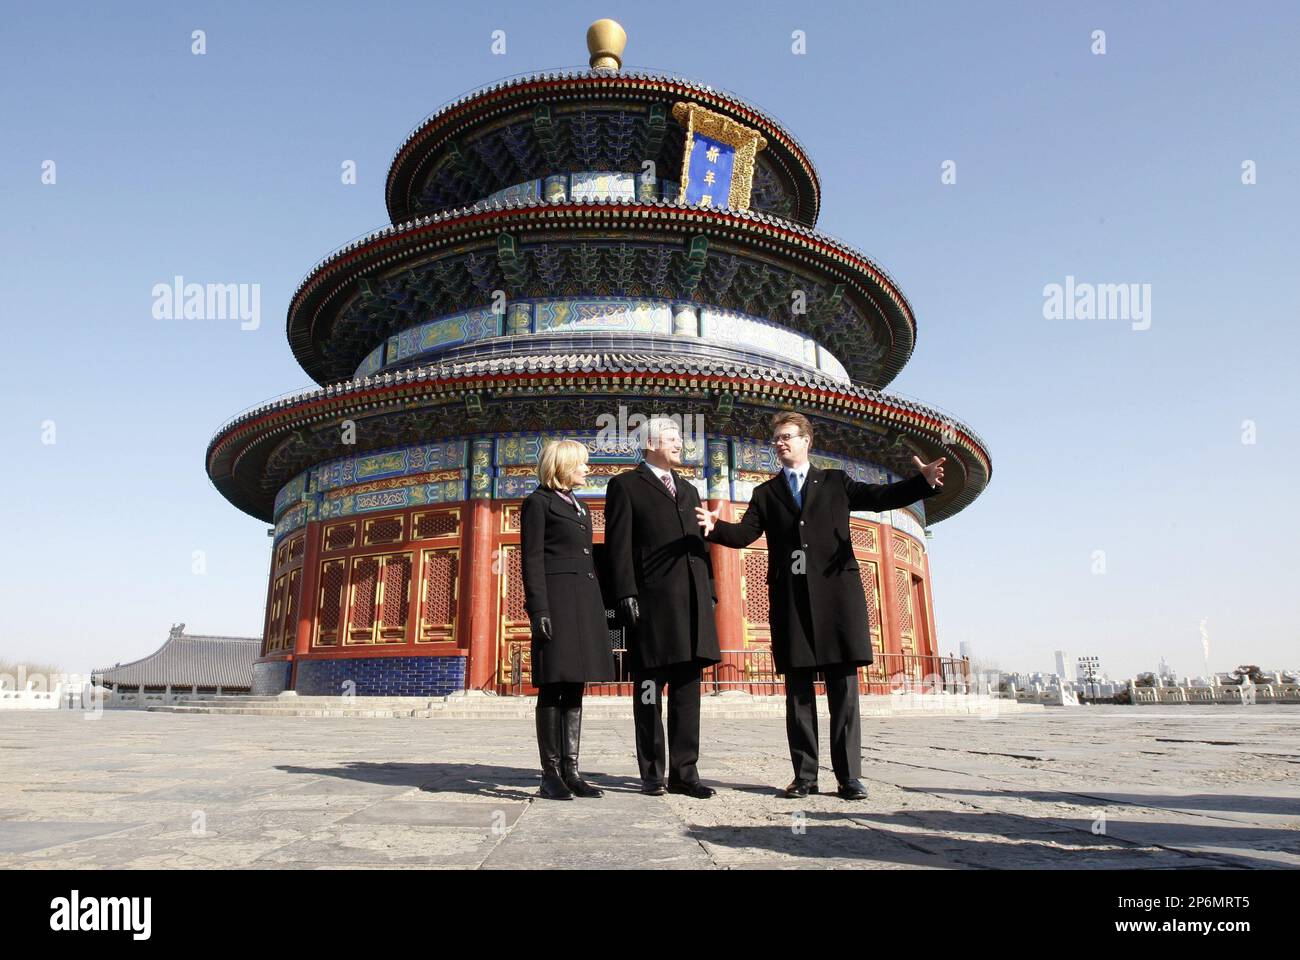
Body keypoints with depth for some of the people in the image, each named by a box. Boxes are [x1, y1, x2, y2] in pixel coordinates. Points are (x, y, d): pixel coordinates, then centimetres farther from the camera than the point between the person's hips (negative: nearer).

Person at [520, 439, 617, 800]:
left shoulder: (581, 507, 23)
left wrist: (598, 611, 16)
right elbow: (532, 559, -8)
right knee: (552, 689, -5)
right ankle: (550, 774, 2)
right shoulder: (538, 502, 0)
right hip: (557, 600, -7)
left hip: (585, 601, 7)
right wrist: (538, 609, -17)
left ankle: (570, 770, 11)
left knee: (574, 689, 7)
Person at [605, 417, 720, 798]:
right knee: (650, 692, 1)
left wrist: (710, 592, 12)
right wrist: (626, 595, -13)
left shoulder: (688, 490, 24)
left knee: (687, 691, 7)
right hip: (652, 603, -6)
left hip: (693, 602, 6)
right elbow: (619, 545, -4)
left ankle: (684, 772, 14)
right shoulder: (625, 486, 4)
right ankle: (652, 774, 10)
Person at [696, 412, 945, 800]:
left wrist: (925, 481, -11)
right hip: (790, 598, 1)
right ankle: (804, 775, 8)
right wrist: (716, 527, -18)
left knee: (843, 688, -1)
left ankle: (849, 776, 2)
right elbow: (744, 533, 3)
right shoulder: (766, 493, 18)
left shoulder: (836, 481, 16)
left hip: (836, 591, -1)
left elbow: (880, 496, 6)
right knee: (798, 690, 3)